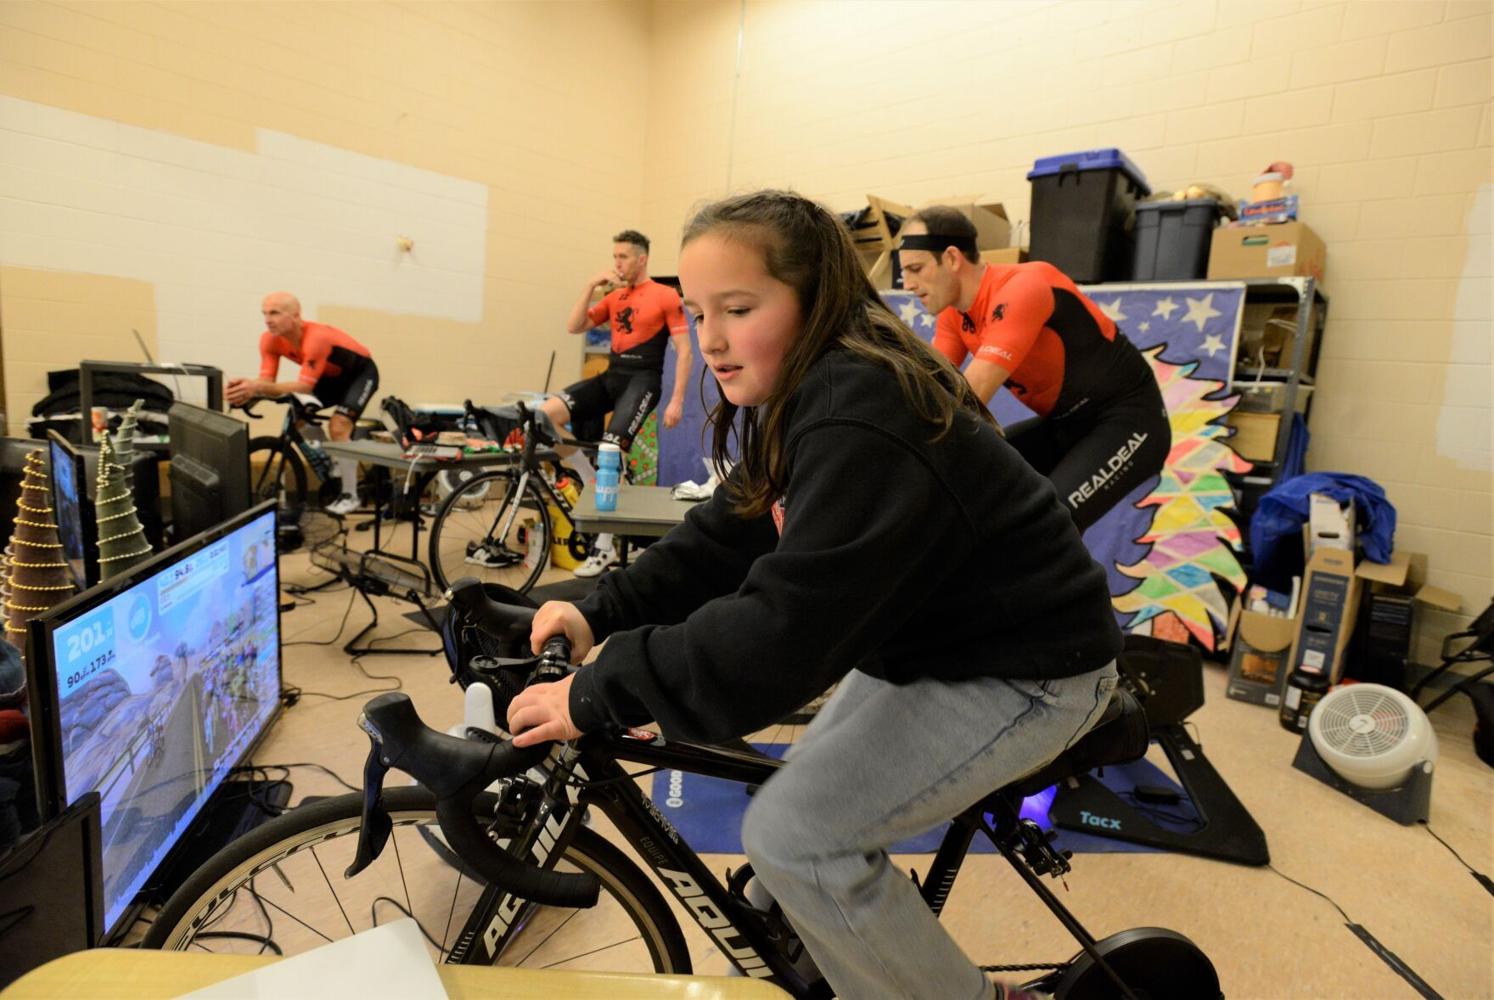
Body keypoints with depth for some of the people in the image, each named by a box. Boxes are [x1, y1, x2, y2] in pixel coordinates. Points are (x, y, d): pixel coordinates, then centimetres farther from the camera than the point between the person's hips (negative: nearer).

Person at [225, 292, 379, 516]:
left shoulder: (316, 338, -37)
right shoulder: (270, 340, -17)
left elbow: (305, 386, -40)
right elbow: (267, 381, -21)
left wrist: (257, 387, -50)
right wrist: (249, 389, -44)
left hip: (361, 373, -7)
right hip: (332, 375, 7)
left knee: (338, 427, -21)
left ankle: (350, 496, -10)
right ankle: (334, 467, 17)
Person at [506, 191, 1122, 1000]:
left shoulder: (860, 425, -30)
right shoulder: (812, 394, 1)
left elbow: (780, 628, -35)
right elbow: (723, 539, 0)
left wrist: (597, 695, -28)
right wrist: (603, 610, -11)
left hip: (1024, 671, -9)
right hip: (934, 638, 9)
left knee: (793, 834, -14)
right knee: (811, 793, 16)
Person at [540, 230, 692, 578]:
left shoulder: (666, 296, -2)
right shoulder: (614, 297, 15)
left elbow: (684, 351, -5)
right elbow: (575, 327, 10)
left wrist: (677, 400, -11)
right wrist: (591, 286, 0)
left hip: (641, 380, -6)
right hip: (611, 376, 6)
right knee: (548, 411, -12)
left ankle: (604, 545, -10)